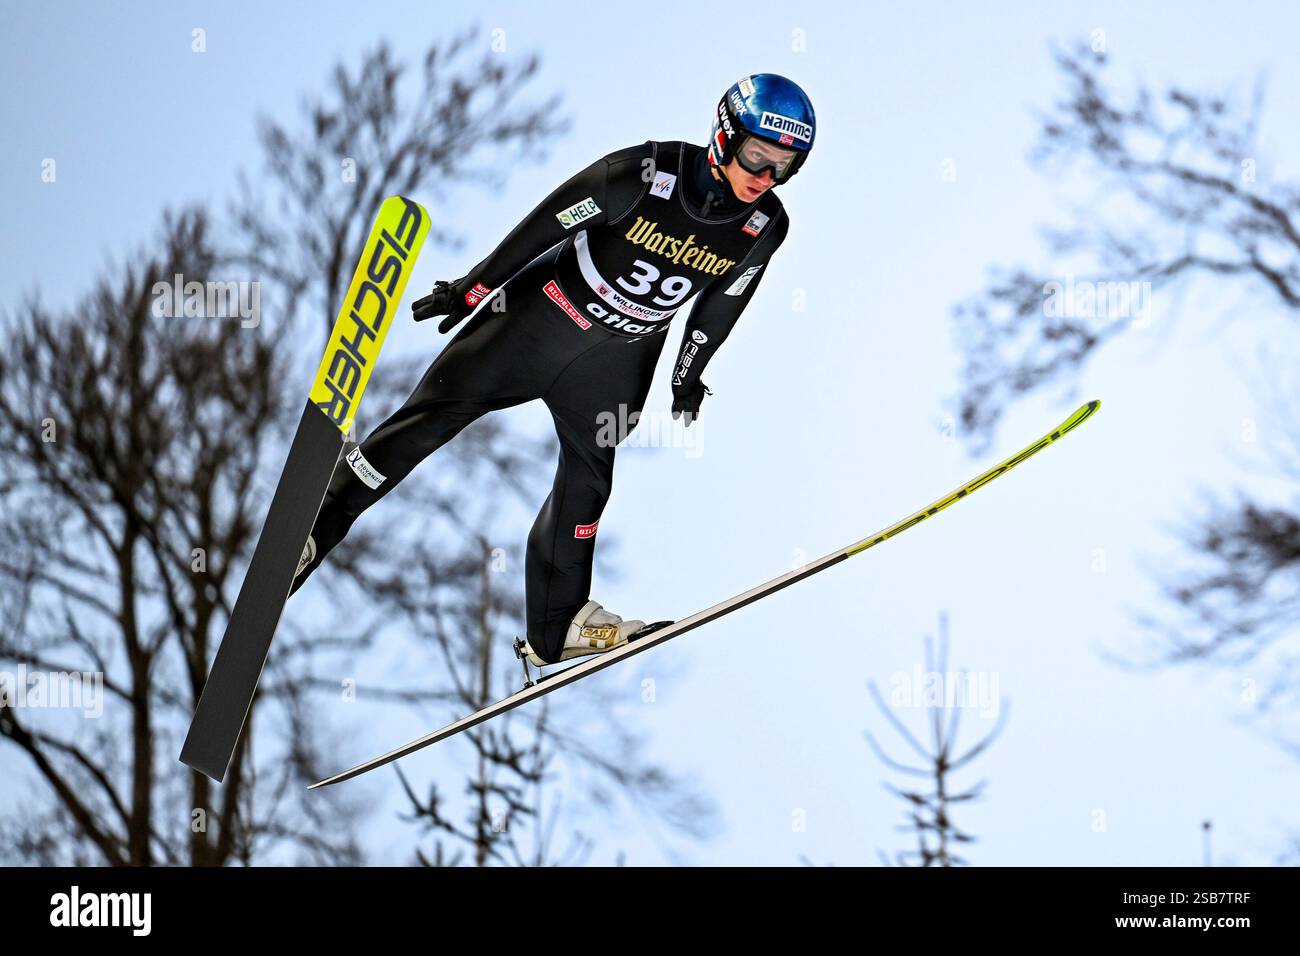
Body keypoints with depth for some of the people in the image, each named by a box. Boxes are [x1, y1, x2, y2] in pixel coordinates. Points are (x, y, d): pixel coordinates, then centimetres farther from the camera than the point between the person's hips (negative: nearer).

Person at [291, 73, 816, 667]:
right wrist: (471, 288, -8)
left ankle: (556, 628, 26)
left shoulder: (766, 227, -14)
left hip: (617, 362, 4)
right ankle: (312, 528, 4)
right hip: (542, 320, -4)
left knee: (586, 481, 12)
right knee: (434, 415, -5)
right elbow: (548, 224, -16)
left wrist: (689, 375, 17)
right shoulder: (644, 175, -28)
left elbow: (722, 303, 5)